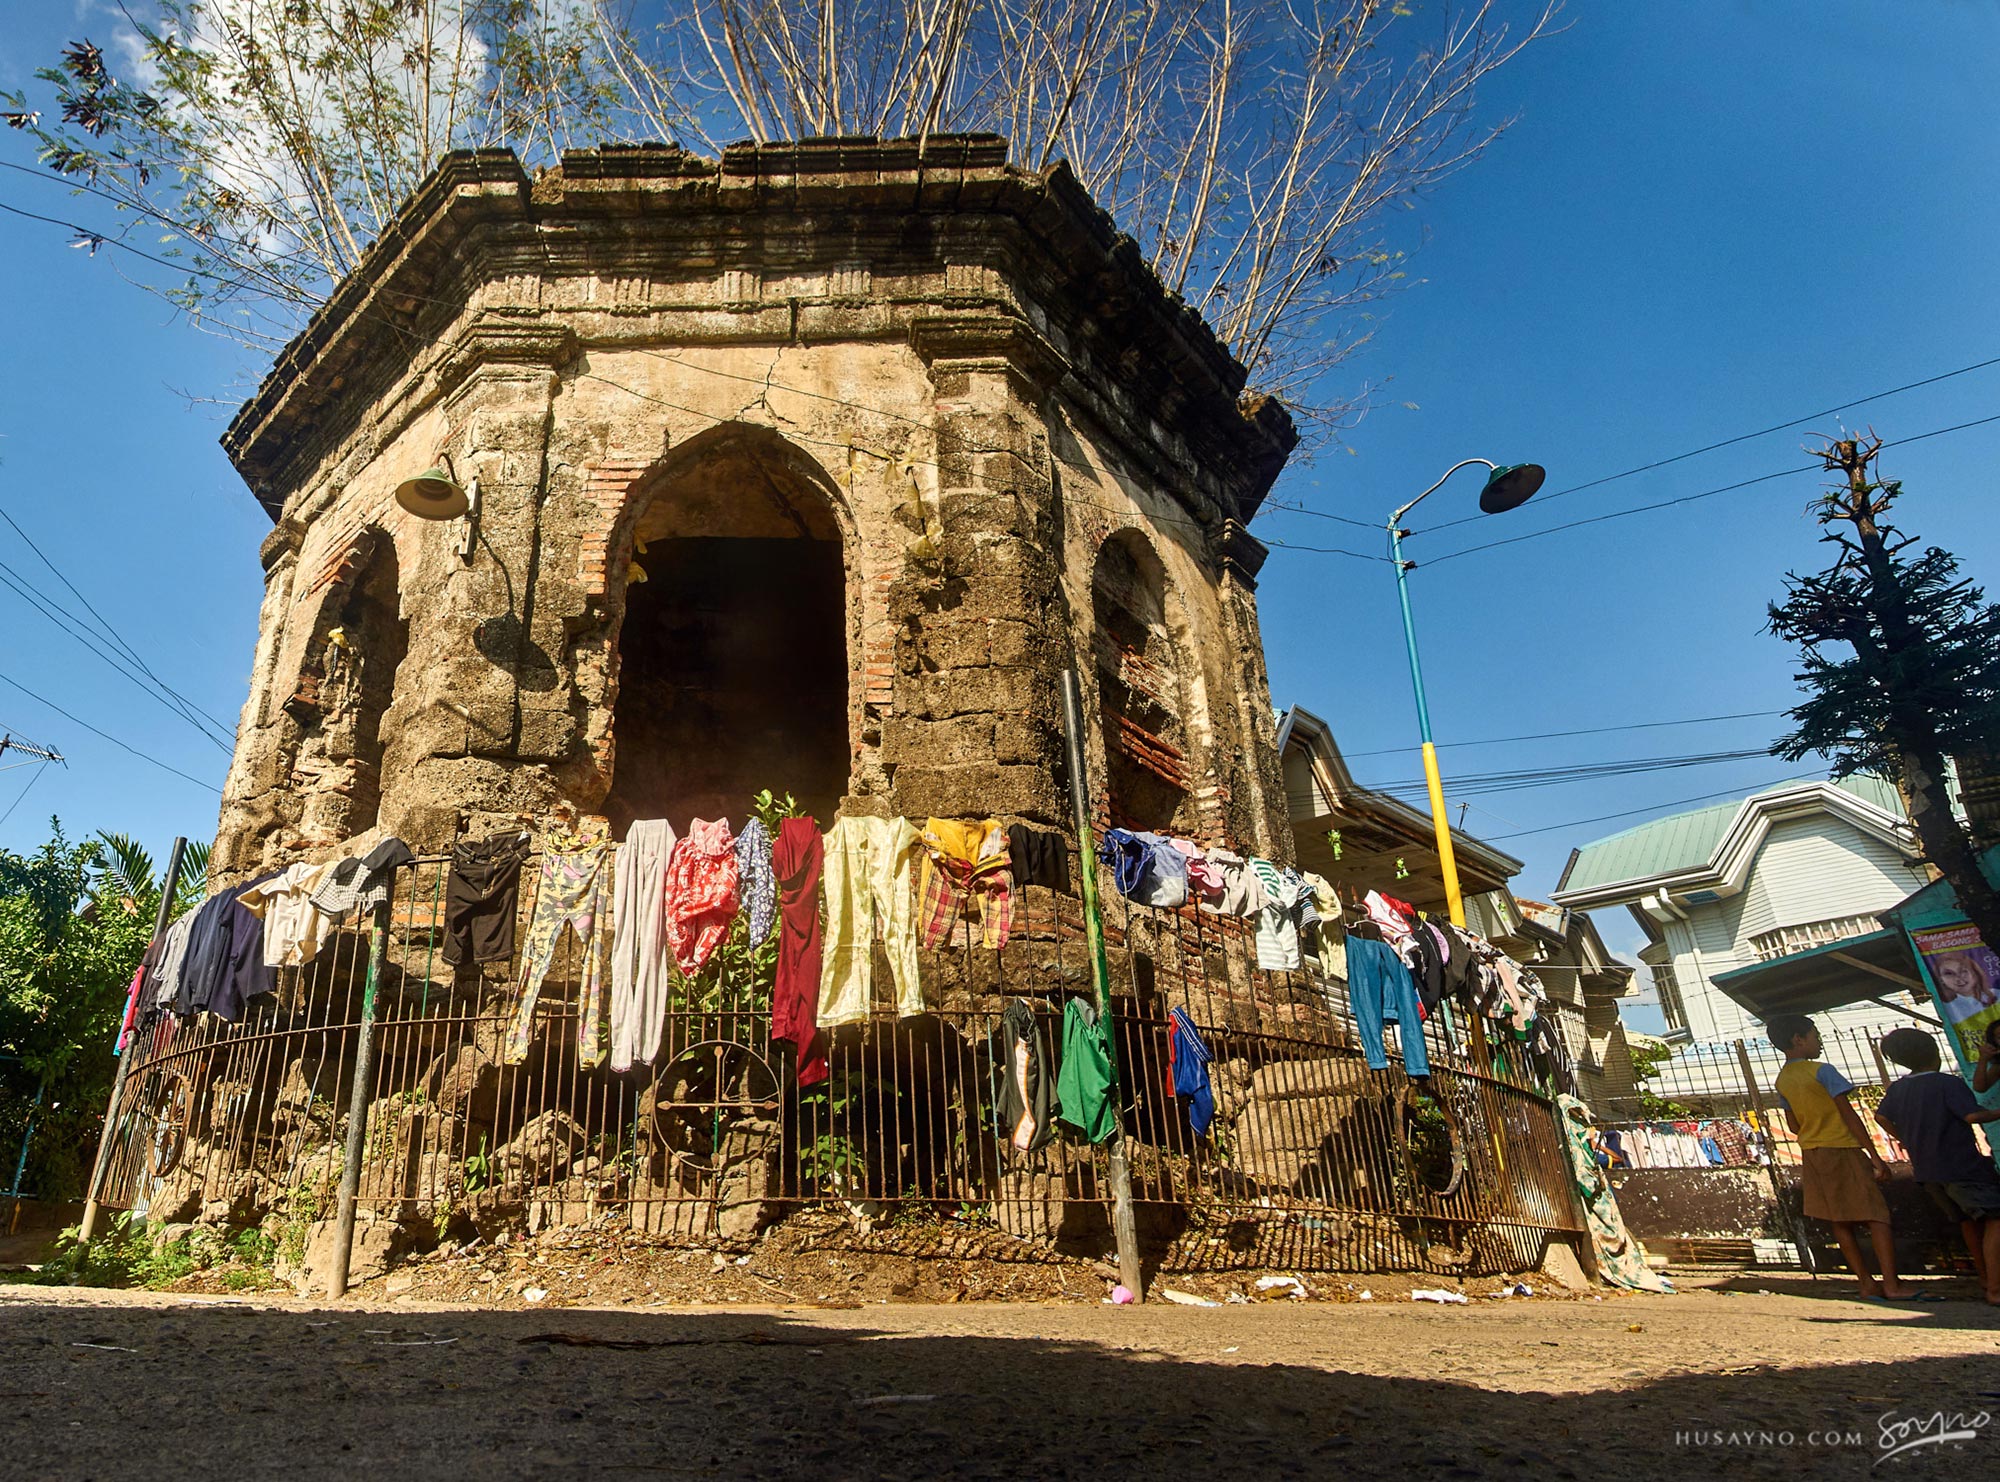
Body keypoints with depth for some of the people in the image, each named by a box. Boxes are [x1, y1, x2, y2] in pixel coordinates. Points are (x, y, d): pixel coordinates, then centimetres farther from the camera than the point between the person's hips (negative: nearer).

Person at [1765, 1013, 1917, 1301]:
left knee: (1839, 1222, 8)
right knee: (1876, 1216, -1)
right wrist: (1875, 1157, -12)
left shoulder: (1782, 1080, 9)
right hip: (1842, 1150, -7)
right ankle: (1892, 1284, -5)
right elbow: (1848, 1115, -15)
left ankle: (1868, 1284, 10)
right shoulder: (1822, 1071, -13)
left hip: (1811, 1155, 7)